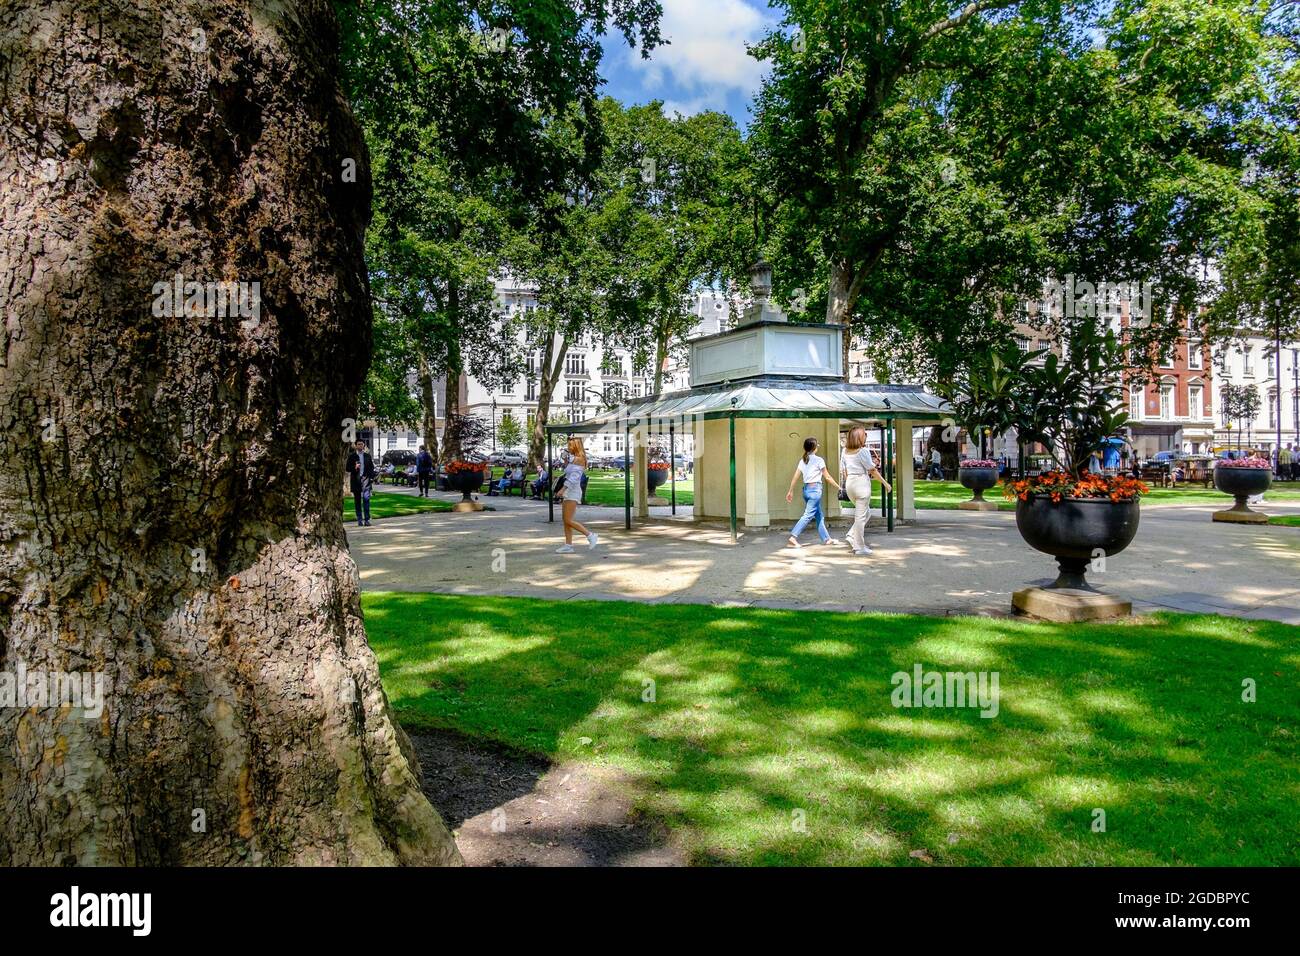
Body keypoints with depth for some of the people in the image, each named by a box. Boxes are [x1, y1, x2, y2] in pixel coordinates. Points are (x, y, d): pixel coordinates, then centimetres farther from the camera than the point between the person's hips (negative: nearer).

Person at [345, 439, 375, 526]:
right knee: (357, 500, 5)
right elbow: (348, 468, 4)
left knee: (366, 498, -11)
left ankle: (367, 519, -11)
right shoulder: (352, 456, 6)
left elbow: (371, 467, 12)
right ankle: (359, 519, 13)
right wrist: (355, 467, -15)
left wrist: (372, 479, 2)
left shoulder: (368, 455, 11)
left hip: (366, 479, 0)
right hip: (356, 480, 0)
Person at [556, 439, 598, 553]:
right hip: (569, 492, 10)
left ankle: (590, 535, -5)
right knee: (566, 521, 7)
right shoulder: (573, 459, 17)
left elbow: (574, 477, -21)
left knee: (569, 521, -12)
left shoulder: (579, 459, -12)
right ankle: (568, 546, 7)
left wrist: (563, 488, -25)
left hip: (573, 492, -10)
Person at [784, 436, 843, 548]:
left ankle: (826, 538, 20)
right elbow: (827, 477, -3)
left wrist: (791, 491, 13)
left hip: (806, 489, 8)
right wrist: (838, 487, 7)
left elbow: (795, 477, 8)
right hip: (815, 488, -7)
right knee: (808, 515, -11)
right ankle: (793, 537, -20)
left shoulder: (802, 461, 10)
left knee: (819, 516, 15)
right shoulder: (818, 460, -7)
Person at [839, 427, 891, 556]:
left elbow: (843, 471, 12)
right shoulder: (863, 451, -12)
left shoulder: (845, 451, 8)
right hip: (861, 482, -7)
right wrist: (885, 483, -3)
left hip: (849, 483, 7)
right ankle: (859, 547, 3)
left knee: (866, 512, 22)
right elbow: (872, 470, -11)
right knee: (861, 516, -1)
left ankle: (852, 535, 10)